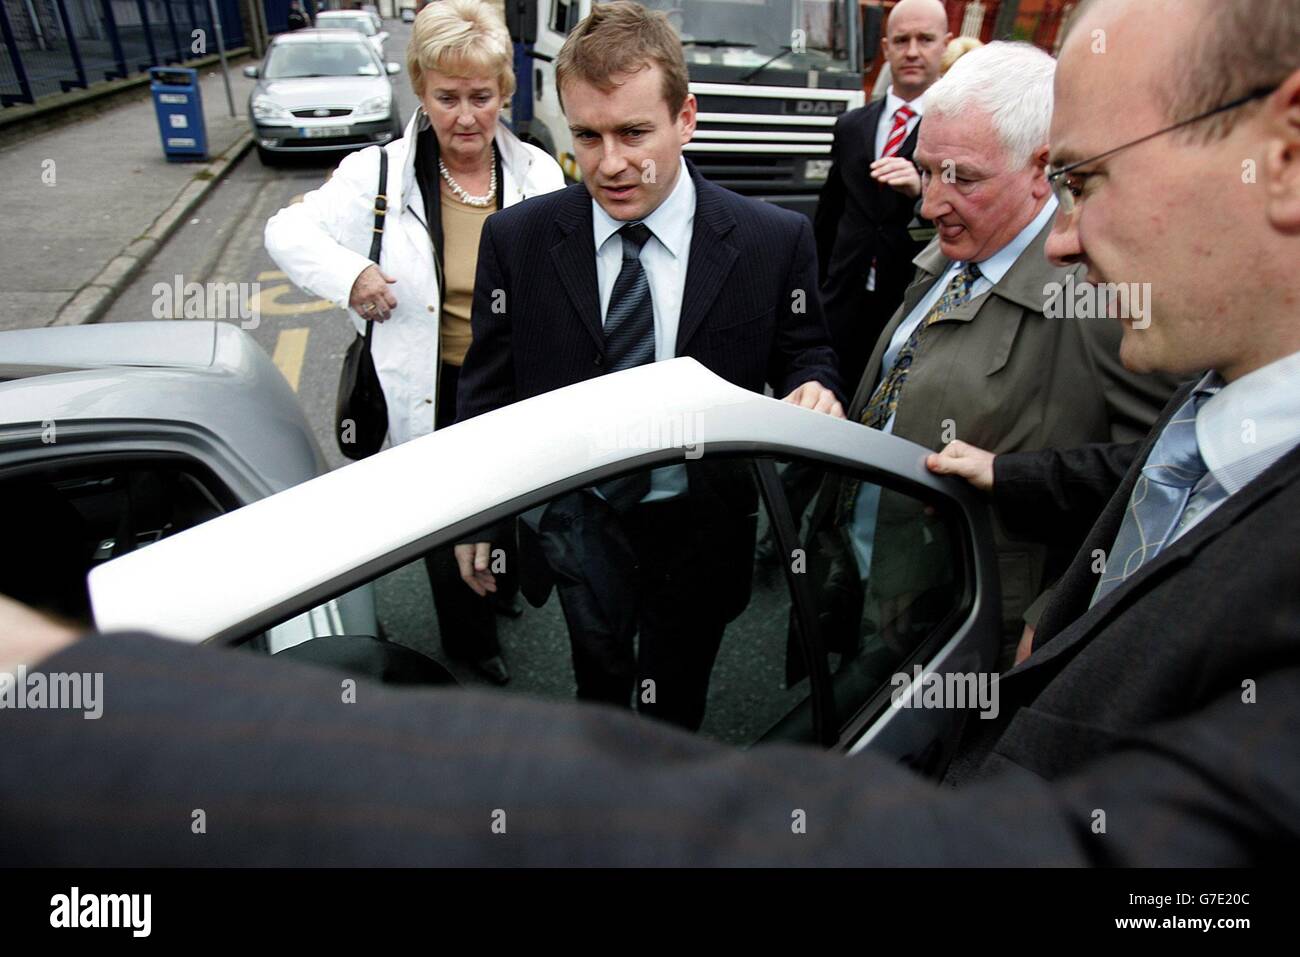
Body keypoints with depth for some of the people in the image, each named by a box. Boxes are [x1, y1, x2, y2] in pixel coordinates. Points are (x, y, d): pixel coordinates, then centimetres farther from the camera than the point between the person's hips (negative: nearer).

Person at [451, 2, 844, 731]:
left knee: (677, 697, 24)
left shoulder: (775, 240, -14)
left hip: (702, 526, 0)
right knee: (599, 681, 26)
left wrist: (814, 390, -25)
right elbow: (490, 387, -3)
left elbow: (803, 353, -1)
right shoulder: (516, 241, -11)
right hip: (578, 525, 1)